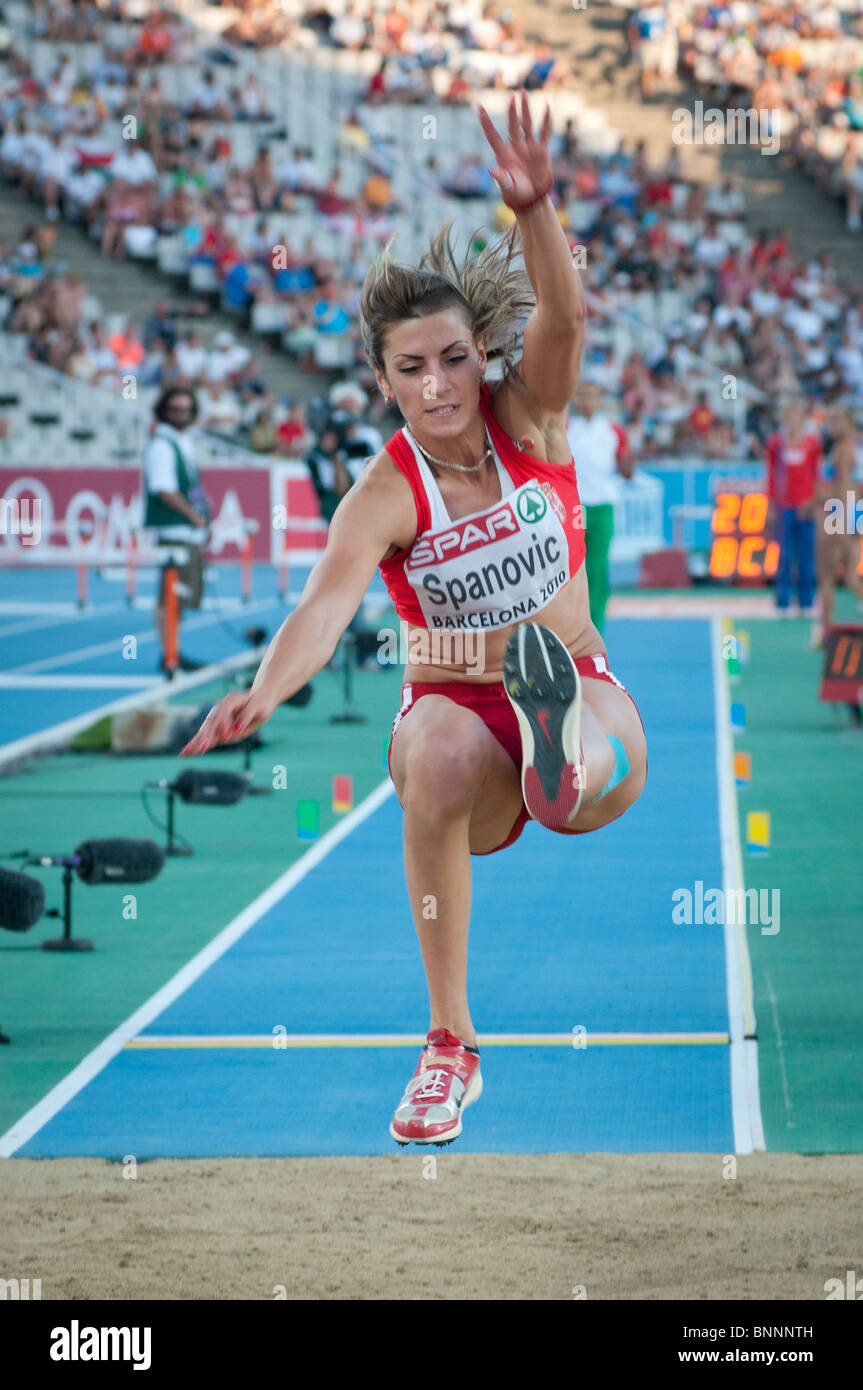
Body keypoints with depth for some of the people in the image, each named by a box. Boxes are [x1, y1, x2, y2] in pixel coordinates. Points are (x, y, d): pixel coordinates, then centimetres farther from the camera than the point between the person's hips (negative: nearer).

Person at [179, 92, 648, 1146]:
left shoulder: (529, 419, -7)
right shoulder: (386, 494, -13)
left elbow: (561, 317, -27)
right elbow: (329, 598, -31)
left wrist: (533, 210, -48)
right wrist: (264, 693, -53)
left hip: (580, 686, 1)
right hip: (451, 706, -1)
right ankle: (449, 1045, -29)